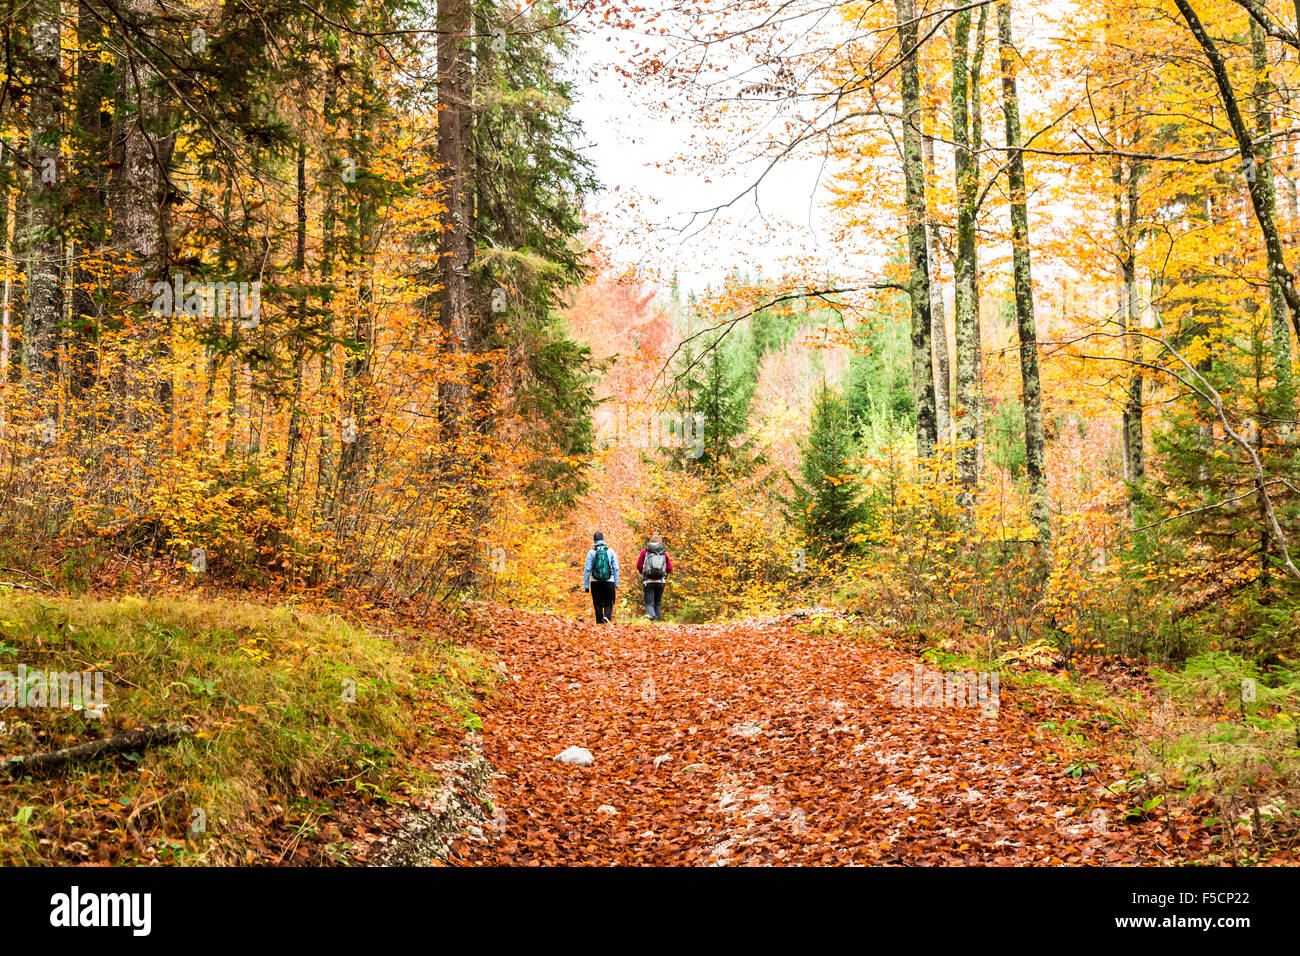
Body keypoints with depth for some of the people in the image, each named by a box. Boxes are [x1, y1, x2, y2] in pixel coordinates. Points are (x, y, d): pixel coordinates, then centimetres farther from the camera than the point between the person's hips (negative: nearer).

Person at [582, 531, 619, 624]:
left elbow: (587, 570, -2)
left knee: (598, 605, 9)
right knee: (608, 603, 8)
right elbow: (616, 569, 1)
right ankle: (607, 617, -18)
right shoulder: (610, 551, 2)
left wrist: (586, 585, 2)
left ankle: (599, 622, 8)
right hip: (609, 581, 0)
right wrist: (616, 584, 7)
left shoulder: (591, 552, -1)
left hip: (595, 582, 0)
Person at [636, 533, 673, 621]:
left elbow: (639, 566, 2)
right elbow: (669, 569, 4)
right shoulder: (664, 553, 7)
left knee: (649, 603, -4)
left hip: (648, 581, -2)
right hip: (661, 582, 2)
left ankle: (650, 615, -32)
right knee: (658, 603, 15)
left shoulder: (644, 551, 4)